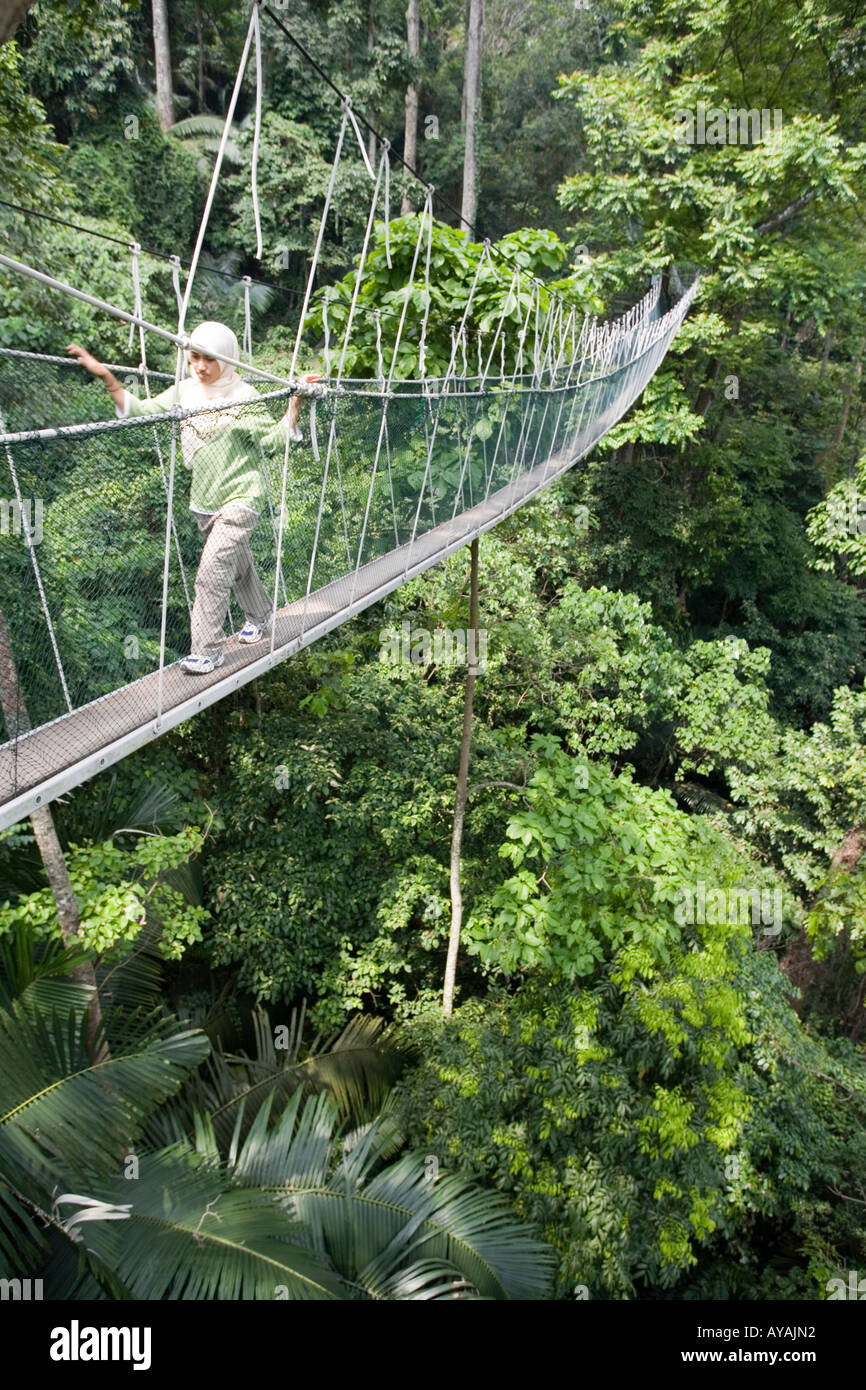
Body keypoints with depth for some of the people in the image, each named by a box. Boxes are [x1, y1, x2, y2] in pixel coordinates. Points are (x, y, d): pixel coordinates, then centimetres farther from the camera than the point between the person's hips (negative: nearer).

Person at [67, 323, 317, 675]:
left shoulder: (242, 396, -11)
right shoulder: (185, 390, 3)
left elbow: (273, 438, -16)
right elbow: (141, 411, 2)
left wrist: (296, 403, -26)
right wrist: (105, 376, -7)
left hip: (240, 497, -6)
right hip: (205, 499, 6)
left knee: (212, 570, -16)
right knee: (237, 563, 22)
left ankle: (208, 649, -8)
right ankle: (260, 616, 45)